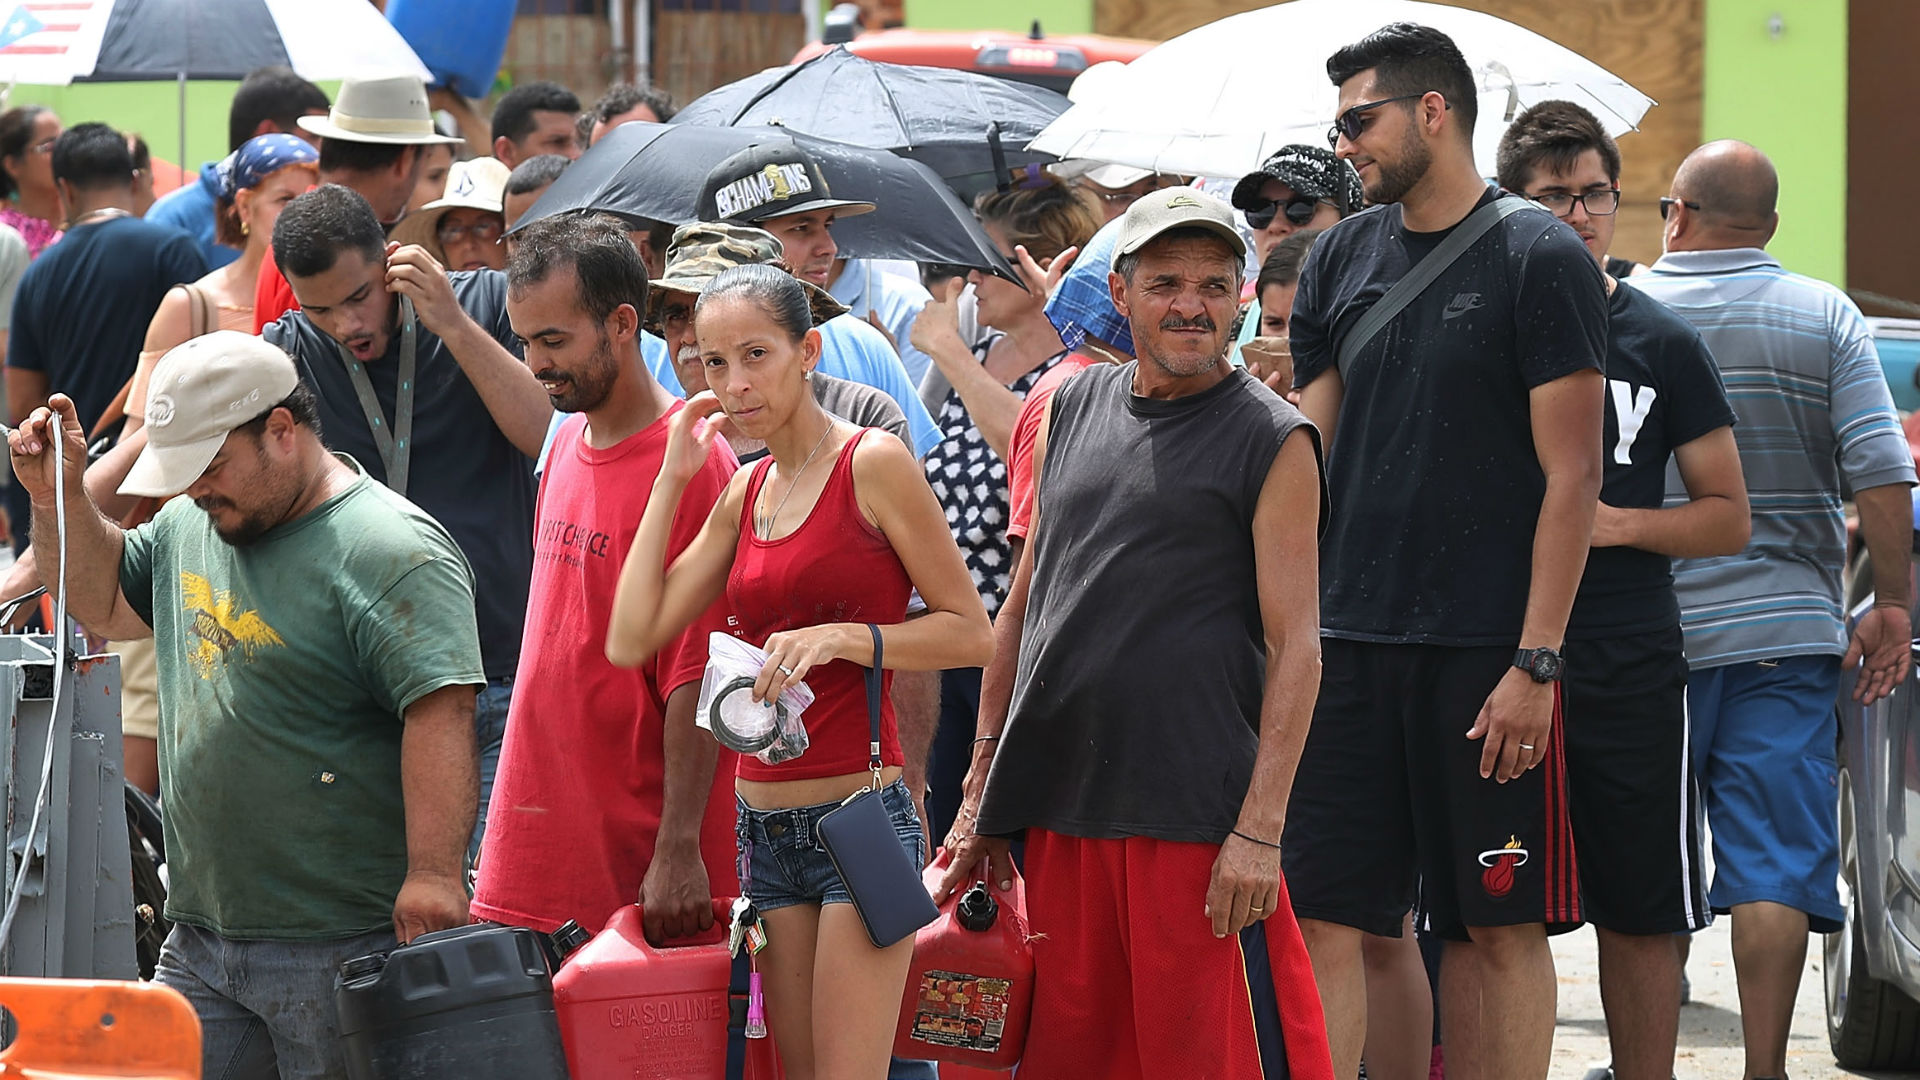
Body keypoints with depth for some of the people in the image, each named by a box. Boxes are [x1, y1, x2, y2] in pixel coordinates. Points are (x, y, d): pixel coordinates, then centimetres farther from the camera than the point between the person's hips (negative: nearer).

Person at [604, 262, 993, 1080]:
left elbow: (971, 633, -7)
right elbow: (633, 637, 6)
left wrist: (840, 637, -19)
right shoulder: (744, 493, 13)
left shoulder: (872, 464, -7)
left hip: (859, 807, -7)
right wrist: (671, 481, 7)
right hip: (764, 822, 7)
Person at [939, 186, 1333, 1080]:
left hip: (1197, 813, -5)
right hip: (1058, 805, 5)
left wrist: (1261, 828, -15)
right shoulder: (1072, 411, 14)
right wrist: (983, 789, 16)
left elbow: (1295, 647, -6)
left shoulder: (1273, 443, -2)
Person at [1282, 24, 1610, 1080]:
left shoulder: (1540, 259, -4)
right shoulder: (1342, 259, 12)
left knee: (1498, 923, 1)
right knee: (1323, 911, -2)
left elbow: (1571, 476, -7)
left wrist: (1535, 664, -13)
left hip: (1486, 650, -4)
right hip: (1346, 638, 5)